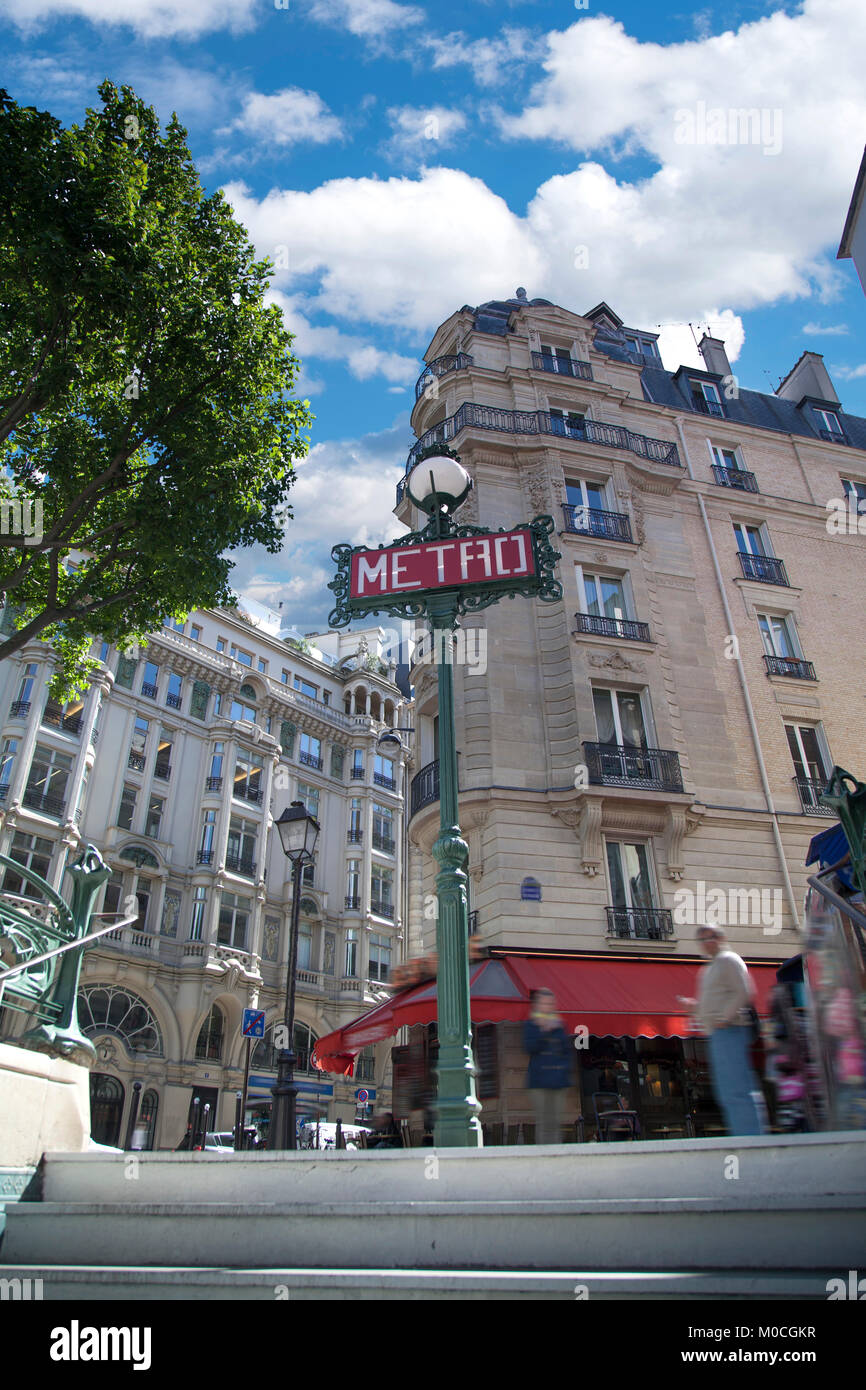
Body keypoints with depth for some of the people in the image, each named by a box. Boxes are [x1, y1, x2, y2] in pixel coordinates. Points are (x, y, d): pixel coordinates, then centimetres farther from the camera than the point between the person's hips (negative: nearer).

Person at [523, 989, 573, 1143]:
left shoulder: (558, 1024, 13)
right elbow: (529, 1047, -12)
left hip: (558, 1078, 4)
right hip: (540, 1080, -3)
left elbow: (568, 1048, 10)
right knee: (543, 1120, -4)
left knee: (556, 1120, 3)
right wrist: (544, 1031, -19)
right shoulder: (530, 1024, 2)